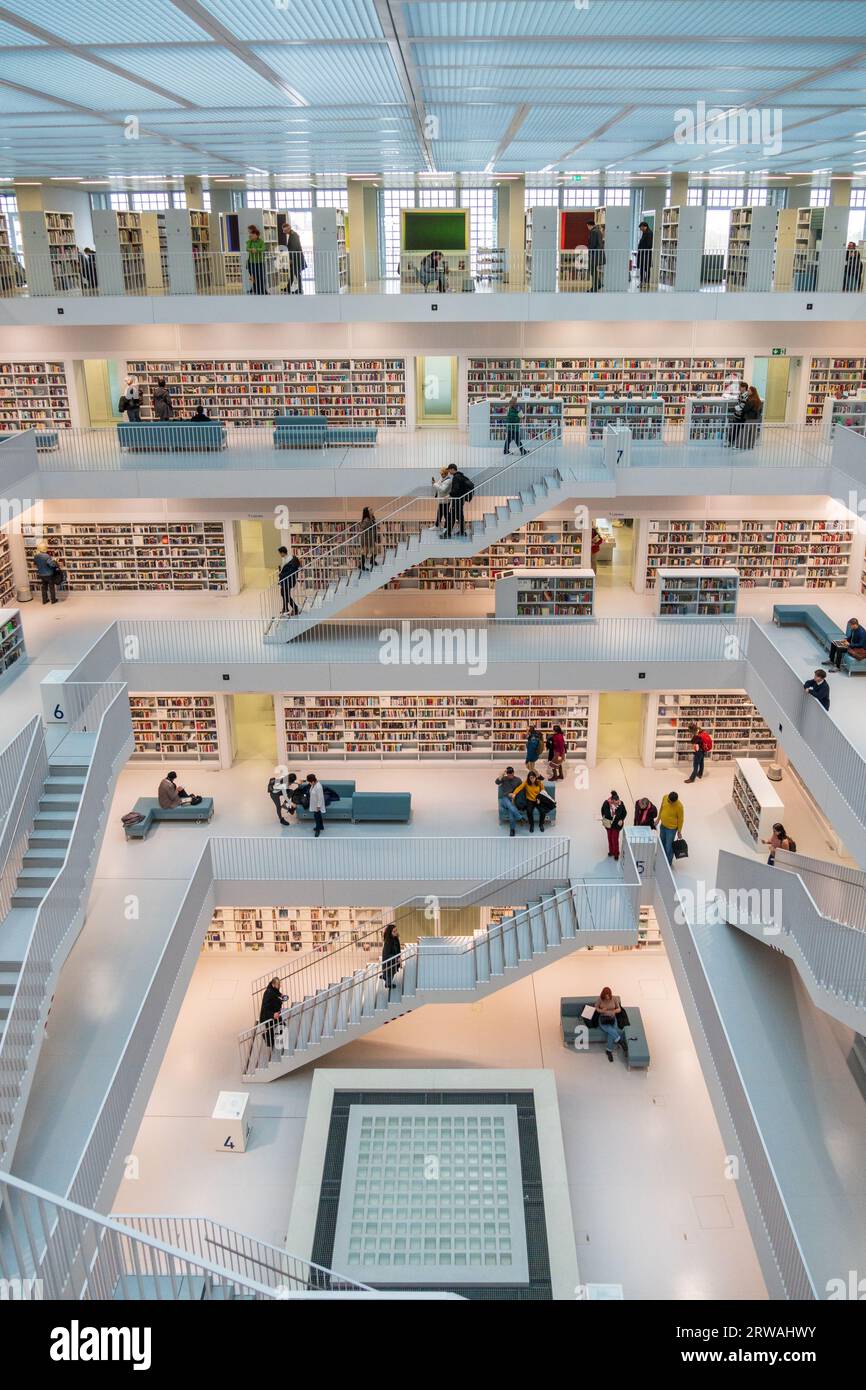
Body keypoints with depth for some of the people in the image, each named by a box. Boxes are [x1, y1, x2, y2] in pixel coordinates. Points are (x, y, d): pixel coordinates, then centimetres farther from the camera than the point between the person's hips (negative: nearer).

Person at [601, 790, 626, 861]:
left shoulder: (621, 804, -23)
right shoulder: (606, 803, -23)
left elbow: (624, 813, -5)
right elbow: (603, 810, -1)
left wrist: (621, 820, -16)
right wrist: (603, 818, -7)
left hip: (616, 824, -2)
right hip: (608, 823, 2)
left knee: (615, 839, 1)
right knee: (610, 838, 18)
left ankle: (616, 853, 20)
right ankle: (611, 851, 39)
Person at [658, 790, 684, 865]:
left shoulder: (679, 806, -30)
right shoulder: (664, 798, -15)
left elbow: (680, 819, -15)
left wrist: (679, 831, -6)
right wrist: (658, 819, 13)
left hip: (671, 828, -6)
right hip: (662, 825, 6)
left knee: (668, 847, 4)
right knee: (662, 843, 24)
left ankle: (668, 863, 25)